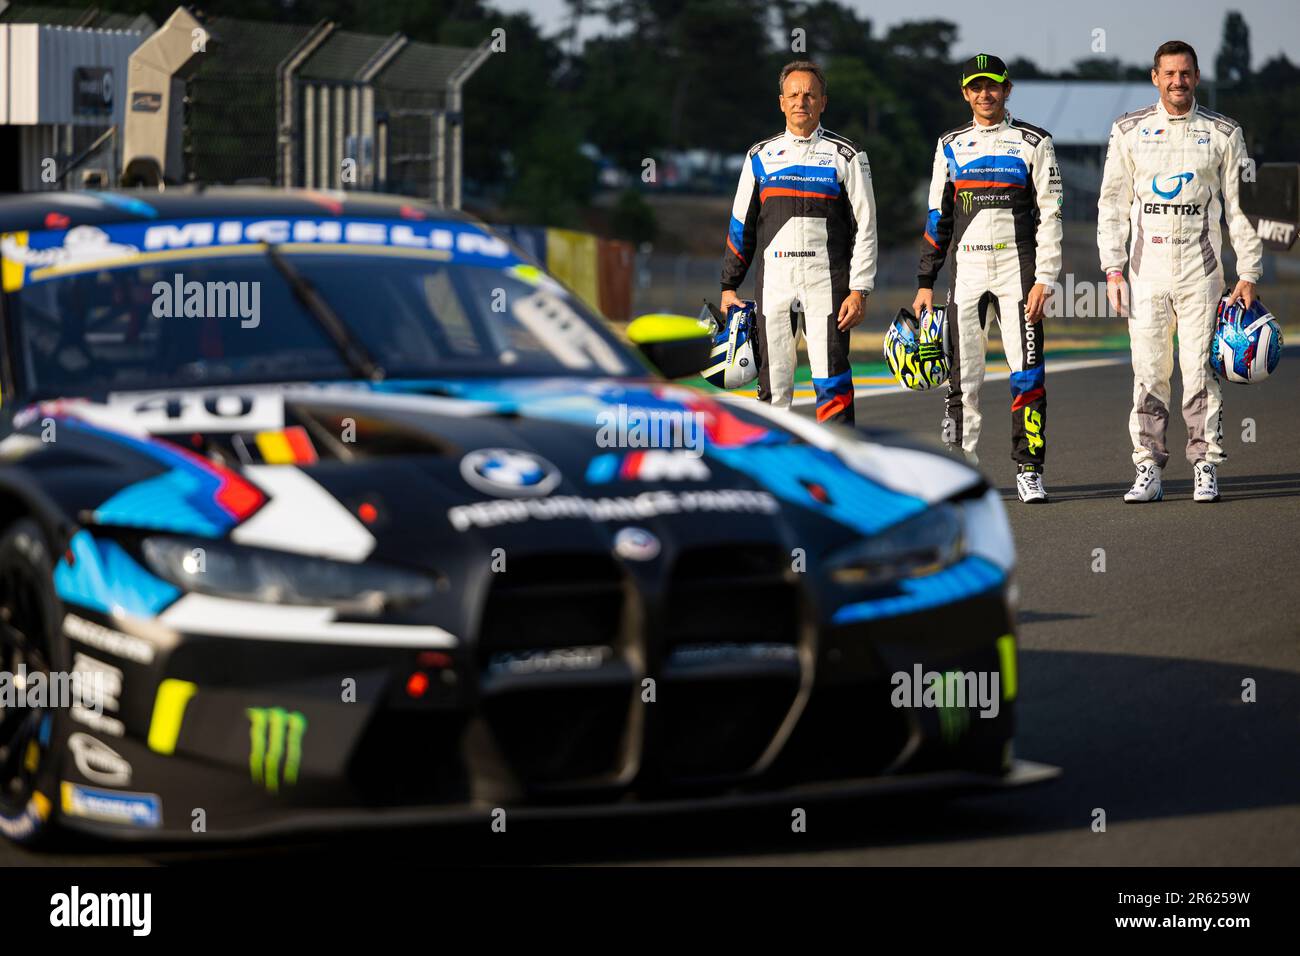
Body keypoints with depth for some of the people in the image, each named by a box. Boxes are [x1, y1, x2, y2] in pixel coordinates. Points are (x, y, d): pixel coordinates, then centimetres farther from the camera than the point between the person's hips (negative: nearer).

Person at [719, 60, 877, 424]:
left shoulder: (846, 156, 3)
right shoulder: (760, 157, 12)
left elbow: (865, 227, 2)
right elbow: (741, 227, 16)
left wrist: (859, 291, -6)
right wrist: (729, 286, 11)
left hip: (826, 284, -3)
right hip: (773, 282, 3)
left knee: (832, 383, -7)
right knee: (773, 383, 3)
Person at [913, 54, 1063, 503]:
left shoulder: (1033, 143, 3)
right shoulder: (951, 146, 12)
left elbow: (1050, 215, -1)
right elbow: (938, 217, 14)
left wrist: (1043, 280, -9)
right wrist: (925, 283, 8)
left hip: (1017, 269, -3)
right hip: (966, 269, 3)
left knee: (1027, 374, -7)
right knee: (962, 375, 1)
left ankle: (1028, 470, -2)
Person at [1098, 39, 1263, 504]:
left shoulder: (1223, 133, 6)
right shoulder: (1129, 131, 8)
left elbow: (1241, 207, 6)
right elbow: (1113, 204, 10)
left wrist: (1248, 274, 0)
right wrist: (1112, 269, 2)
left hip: (1200, 269, -1)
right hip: (1147, 268, 1)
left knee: (1201, 371, -4)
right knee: (1148, 373, -1)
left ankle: (1205, 469, 3)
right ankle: (1148, 470, 3)